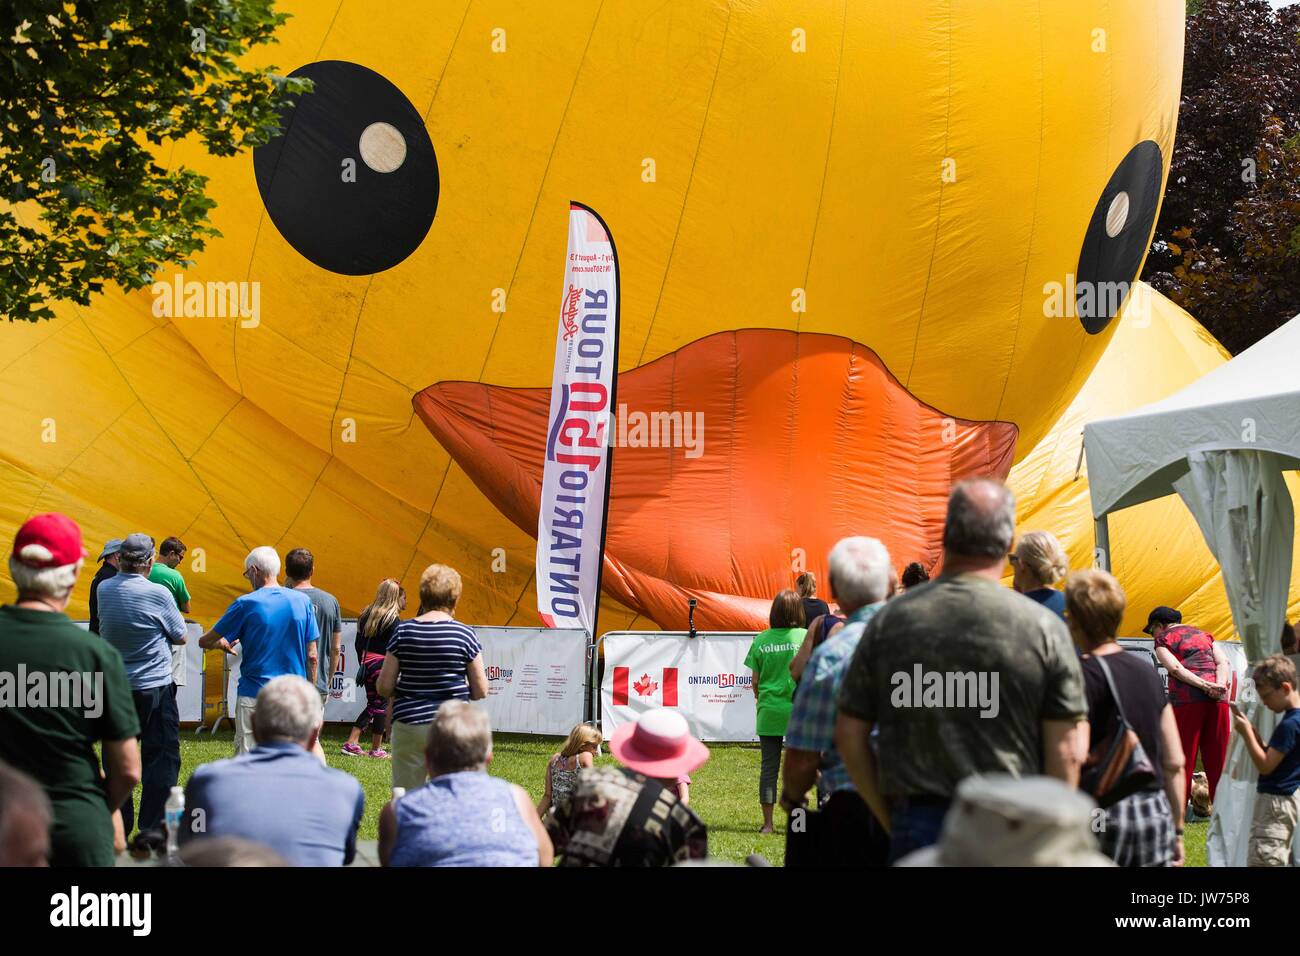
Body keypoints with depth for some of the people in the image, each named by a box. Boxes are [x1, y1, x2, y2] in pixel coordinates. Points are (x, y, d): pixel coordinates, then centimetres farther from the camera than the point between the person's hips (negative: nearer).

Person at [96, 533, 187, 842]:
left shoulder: (104, 590, 1)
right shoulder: (157, 593, -13)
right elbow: (180, 637, -2)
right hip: (154, 688, -5)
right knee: (161, 758, 2)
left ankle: (118, 827, 14)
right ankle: (153, 828, -1)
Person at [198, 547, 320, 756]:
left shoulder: (246, 604, -6)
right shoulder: (303, 601, 2)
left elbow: (204, 642, 2)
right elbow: (312, 656, 4)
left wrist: (222, 644, 24)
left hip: (254, 696, -3)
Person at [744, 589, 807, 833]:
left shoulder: (761, 640, -1)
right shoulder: (805, 637, -6)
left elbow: (755, 680, 3)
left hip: (768, 712, 2)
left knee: (769, 767, 7)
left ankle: (767, 823, 9)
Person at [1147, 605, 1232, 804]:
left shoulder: (1163, 639, 10)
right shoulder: (1204, 635, 26)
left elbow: (1175, 668, -7)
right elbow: (1223, 661, 10)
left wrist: (1206, 686, -13)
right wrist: (1219, 685, -5)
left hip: (1186, 700, -4)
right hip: (1218, 700, 4)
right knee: (1217, 760, 7)